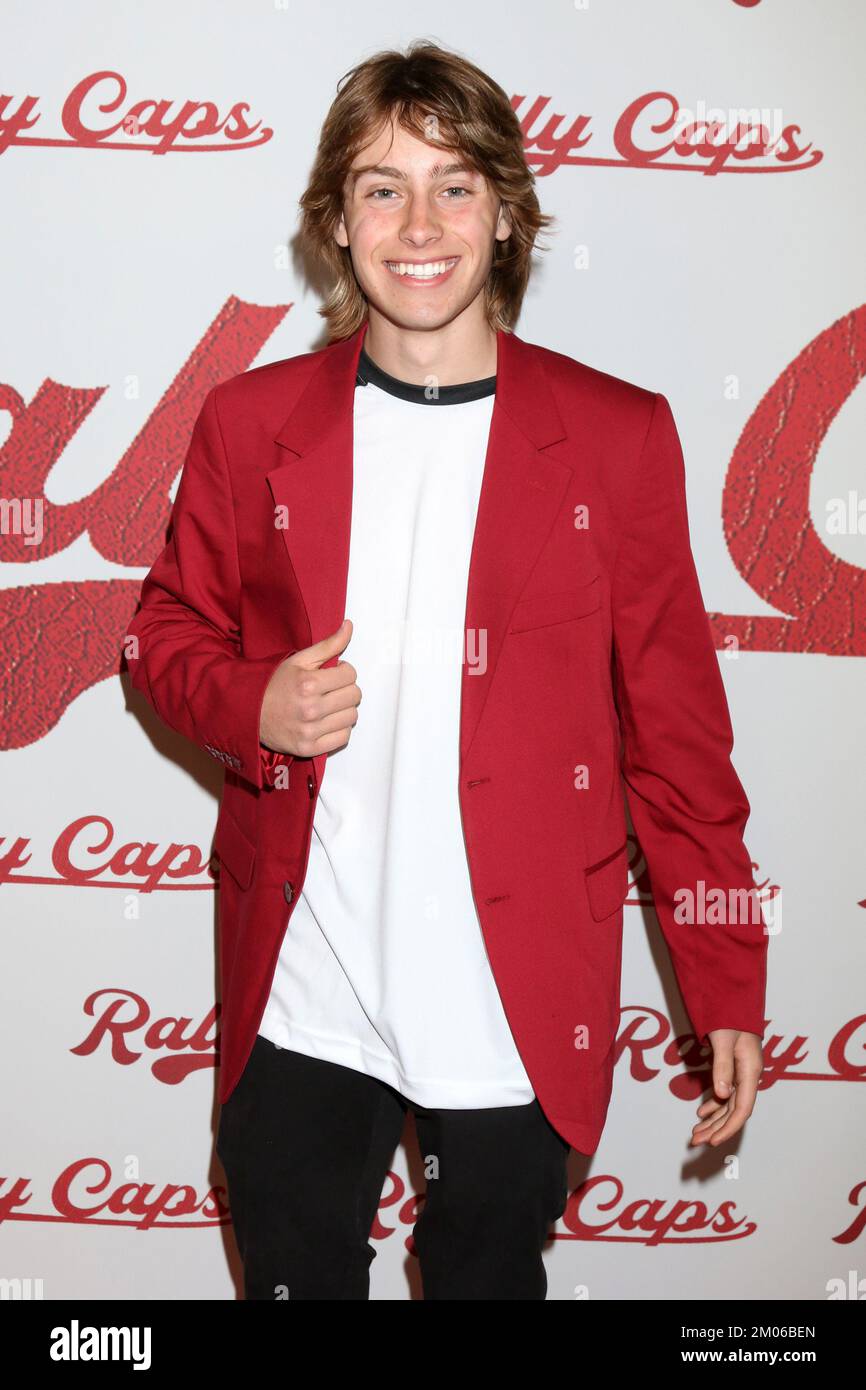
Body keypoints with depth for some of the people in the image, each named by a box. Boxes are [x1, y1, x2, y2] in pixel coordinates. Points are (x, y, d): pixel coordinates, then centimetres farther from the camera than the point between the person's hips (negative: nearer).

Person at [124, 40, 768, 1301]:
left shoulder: (619, 436, -3)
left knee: (491, 1277, 16)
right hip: (300, 1007, 1)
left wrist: (728, 988, -1)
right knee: (294, 1276, 16)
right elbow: (169, 632, 11)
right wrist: (255, 706, -13)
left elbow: (676, 729, -1)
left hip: (520, 1011, -1)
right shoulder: (250, 422, 1)